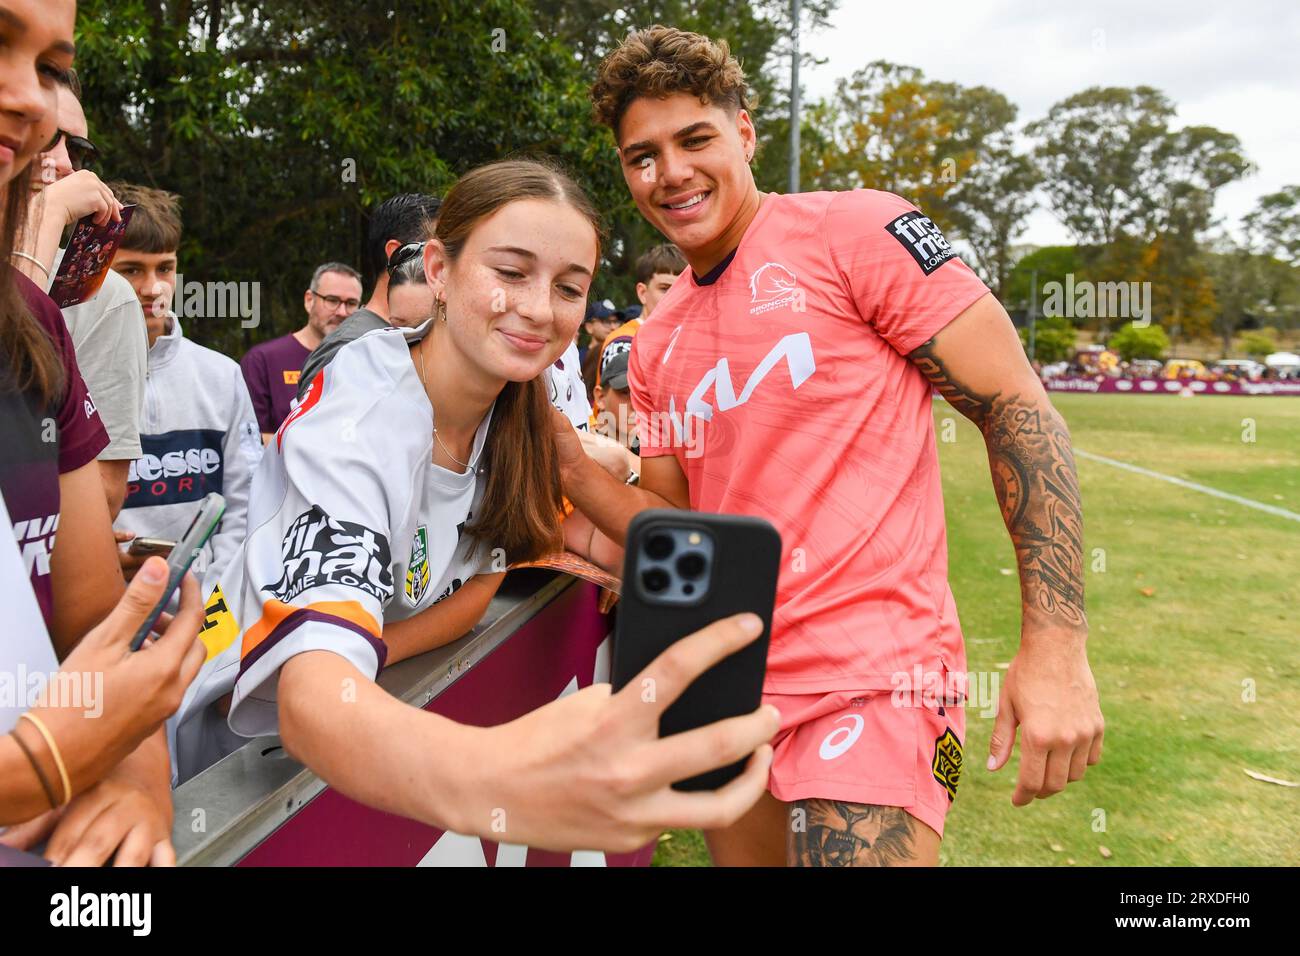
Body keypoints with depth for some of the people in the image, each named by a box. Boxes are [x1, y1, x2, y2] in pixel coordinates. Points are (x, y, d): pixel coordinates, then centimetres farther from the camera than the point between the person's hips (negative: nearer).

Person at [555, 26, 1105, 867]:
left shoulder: (856, 232, -9)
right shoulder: (657, 345, 11)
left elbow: (1018, 410, -11)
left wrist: (1056, 647, -17)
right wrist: (565, 459, -6)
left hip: (870, 678, -6)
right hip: (731, 685, 7)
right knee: (743, 853, 20)